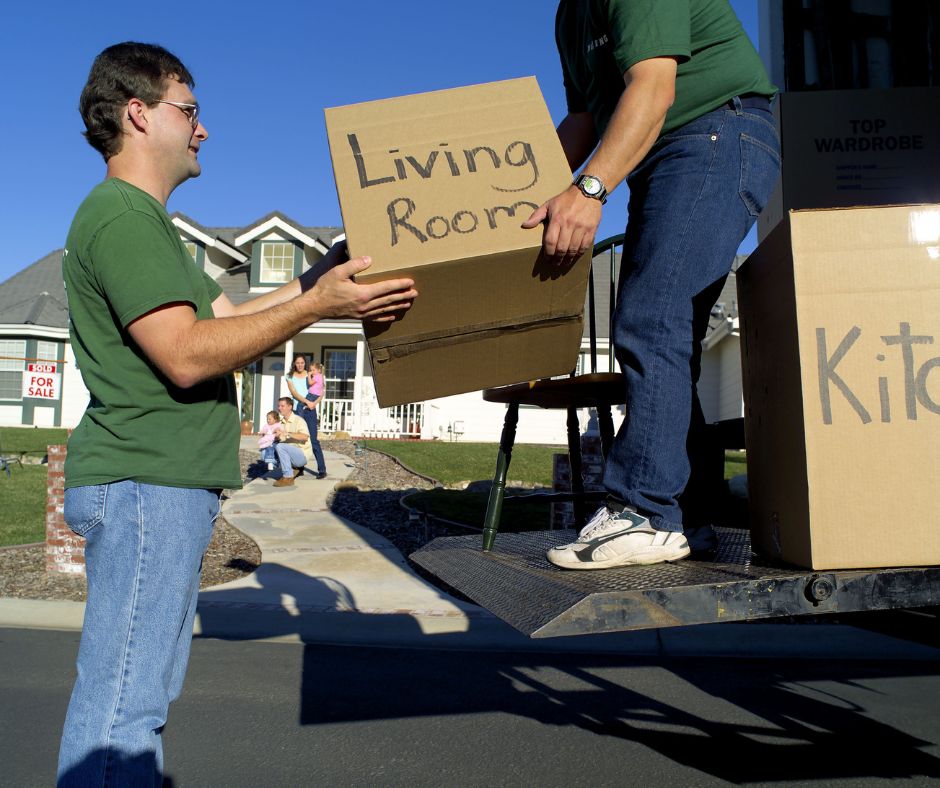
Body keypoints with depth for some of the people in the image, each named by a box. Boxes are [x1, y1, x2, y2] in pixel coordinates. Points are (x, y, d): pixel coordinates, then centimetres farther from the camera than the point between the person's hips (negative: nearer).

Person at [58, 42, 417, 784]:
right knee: (122, 701, -4)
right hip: (145, 482, -11)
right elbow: (186, 354, -21)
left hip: (162, 482, 11)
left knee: (143, 687, 18)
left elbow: (226, 320, 18)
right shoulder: (120, 216, -12)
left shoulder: (146, 222, 23)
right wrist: (316, 308, -20)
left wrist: (317, 278, 13)